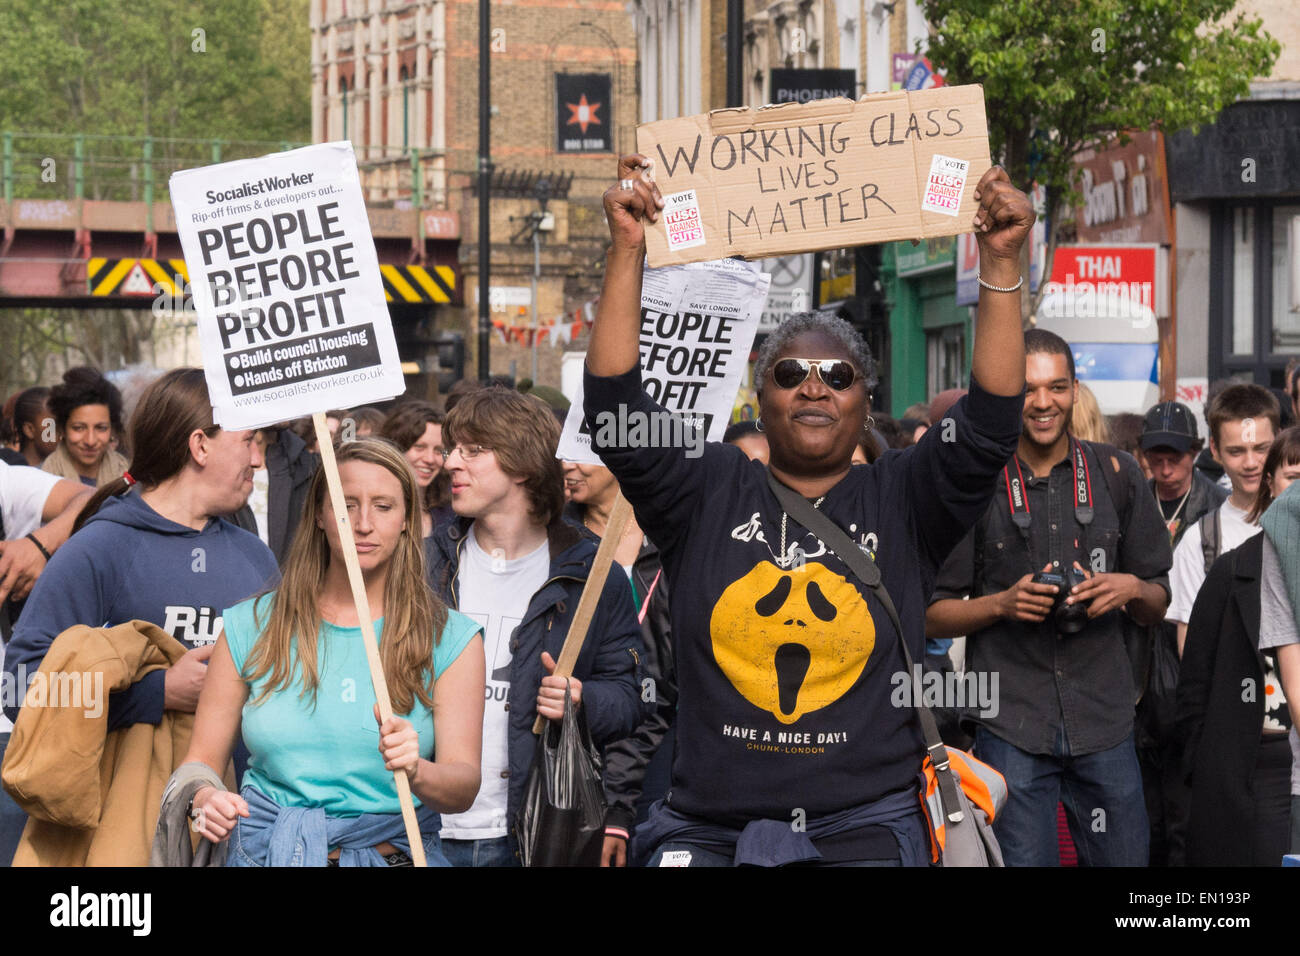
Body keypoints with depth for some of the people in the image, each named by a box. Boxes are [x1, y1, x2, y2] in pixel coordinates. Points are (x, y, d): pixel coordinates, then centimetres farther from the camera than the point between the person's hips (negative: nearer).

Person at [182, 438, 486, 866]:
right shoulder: (251, 627, 11)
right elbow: (202, 760, 13)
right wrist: (206, 800, -10)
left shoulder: (449, 638, 7)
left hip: (395, 854, -1)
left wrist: (416, 771, -24)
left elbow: (464, 784, -3)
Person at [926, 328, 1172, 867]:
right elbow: (932, 616, 4)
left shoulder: (1114, 475, 9)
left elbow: (1158, 607, 14)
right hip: (1011, 725, -2)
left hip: (1104, 720, 2)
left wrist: (1133, 589, -8)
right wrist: (1002, 604, -13)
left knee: (1124, 858, 3)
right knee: (1022, 862, -4)